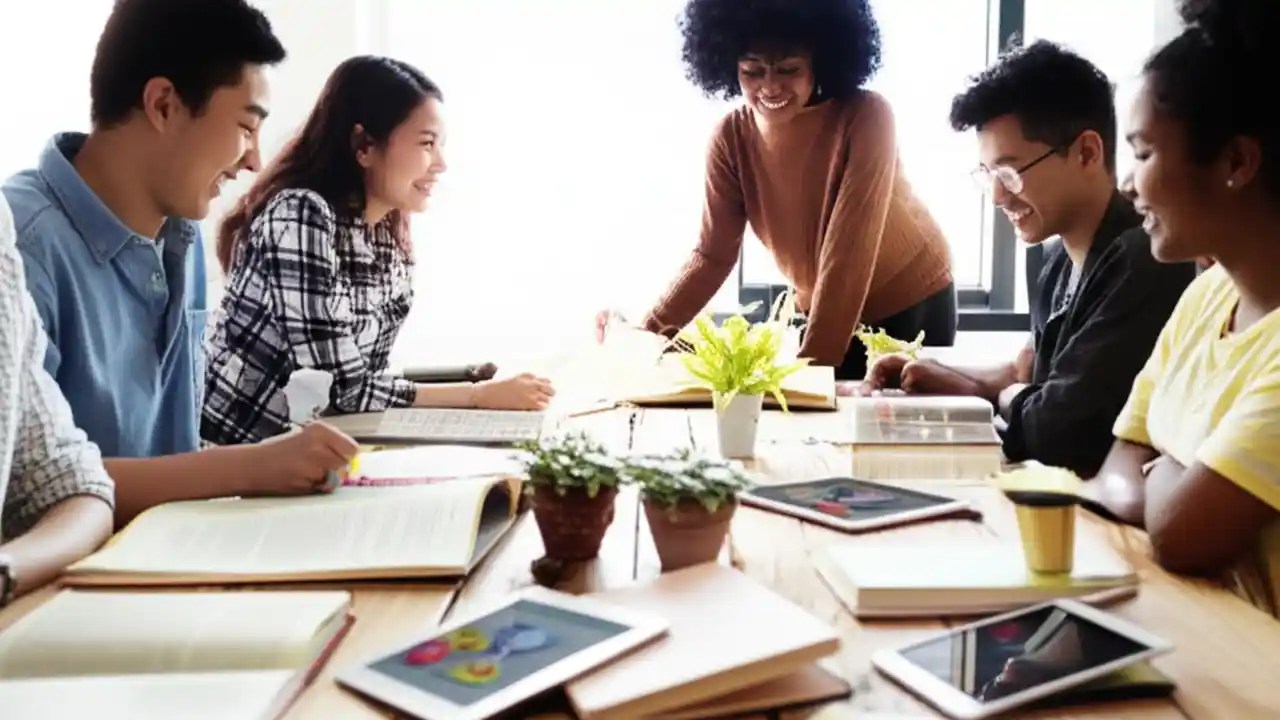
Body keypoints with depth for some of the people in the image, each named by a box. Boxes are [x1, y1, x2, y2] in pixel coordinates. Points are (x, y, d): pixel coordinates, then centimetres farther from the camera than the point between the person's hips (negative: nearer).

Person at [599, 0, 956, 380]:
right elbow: (713, 254, -14)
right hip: (823, 308, 3)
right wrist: (651, 330, -28)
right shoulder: (731, 137, -16)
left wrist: (813, 361, -37)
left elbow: (847, 251, -33)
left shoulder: (865, 117, -29)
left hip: (911, 301, -3)